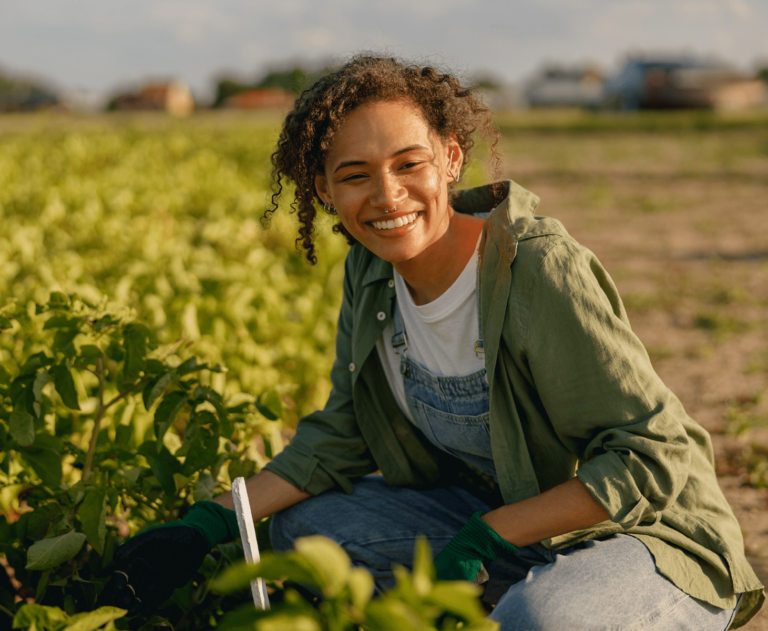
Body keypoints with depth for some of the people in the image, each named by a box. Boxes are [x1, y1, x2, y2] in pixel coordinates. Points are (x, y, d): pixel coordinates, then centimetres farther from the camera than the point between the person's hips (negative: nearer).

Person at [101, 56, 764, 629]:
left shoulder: (542, 273, -26)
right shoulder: (373, 273, -5)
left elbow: (658, 458, -23)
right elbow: (341, 438, 3)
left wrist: (485, 538, -25)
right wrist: (211, 523, -9)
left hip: (650, 540, -7)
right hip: (501, 517, 7)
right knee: (305, 526, -3)